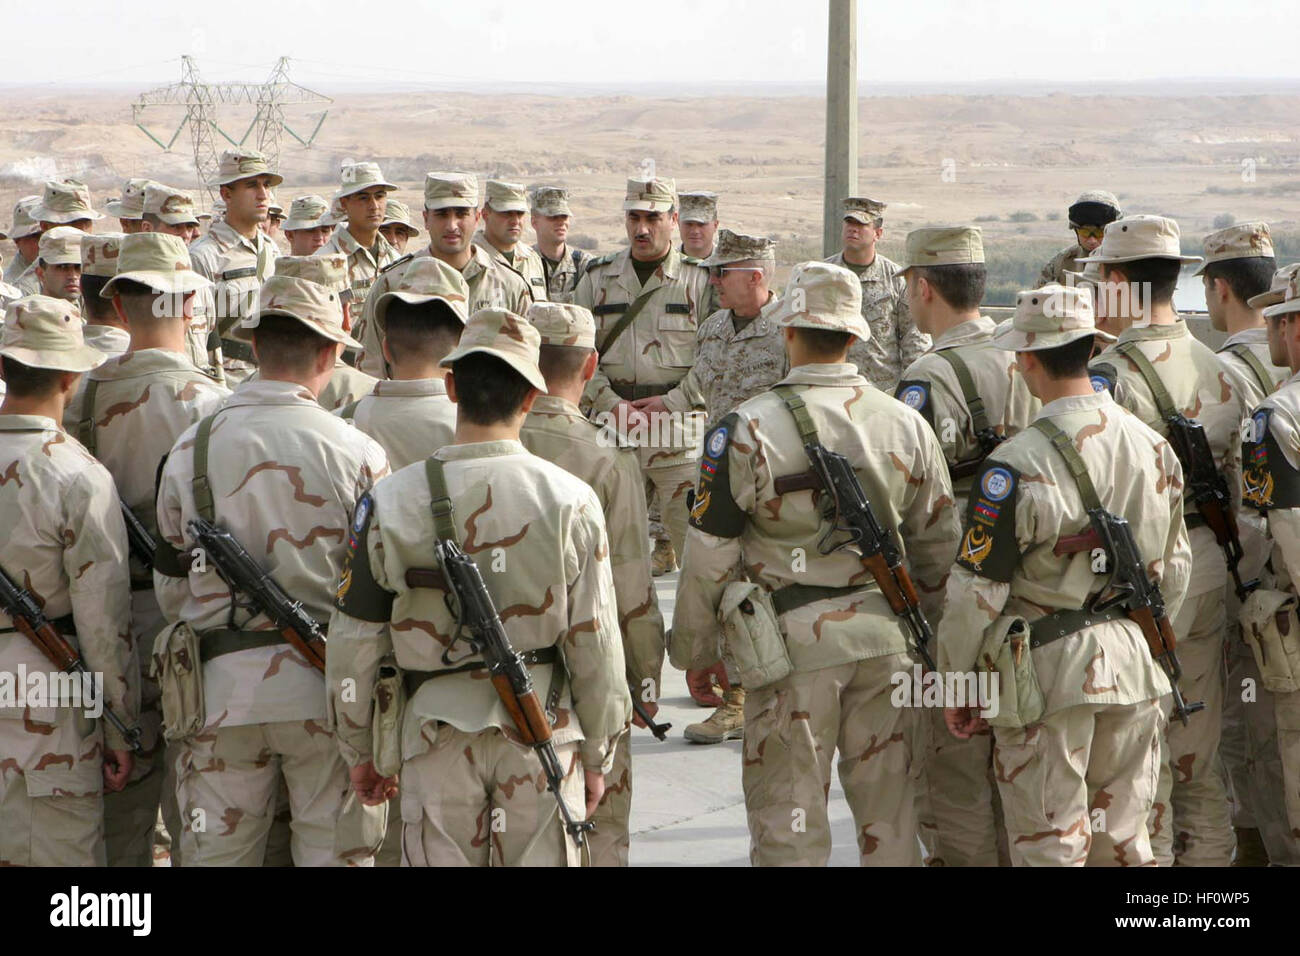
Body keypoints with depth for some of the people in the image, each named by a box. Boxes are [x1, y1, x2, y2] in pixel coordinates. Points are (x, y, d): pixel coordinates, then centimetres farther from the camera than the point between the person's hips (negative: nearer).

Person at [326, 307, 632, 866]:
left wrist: (358, 750, 12)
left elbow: (353, 644, -1)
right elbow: (597, 647, -3)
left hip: (438, 735, 0)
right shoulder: (571, 499, -6)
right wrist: (597, 756, 9)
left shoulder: (392, 501, -6)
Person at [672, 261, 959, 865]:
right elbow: (939, 544, 11)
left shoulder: (748, 429, -10)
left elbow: (709, 553, -8)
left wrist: (691, 650, 4)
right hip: (887, 639, 4)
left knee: (787, 817, 5)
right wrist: (927, 631, 25)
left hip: (794, 638, -4)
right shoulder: (906, 424, 3)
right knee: (890, 812, 12)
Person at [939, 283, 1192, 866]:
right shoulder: (1154, 446, 3)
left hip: (1046, 670, -6)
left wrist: (954, 681, -2)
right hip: (1133, 661, 6)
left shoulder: (1016, 464, -17)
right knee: (1124, 841, 15)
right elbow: (1174, 570, 12)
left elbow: (976, 591, -14)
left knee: (1050, 846, 3)